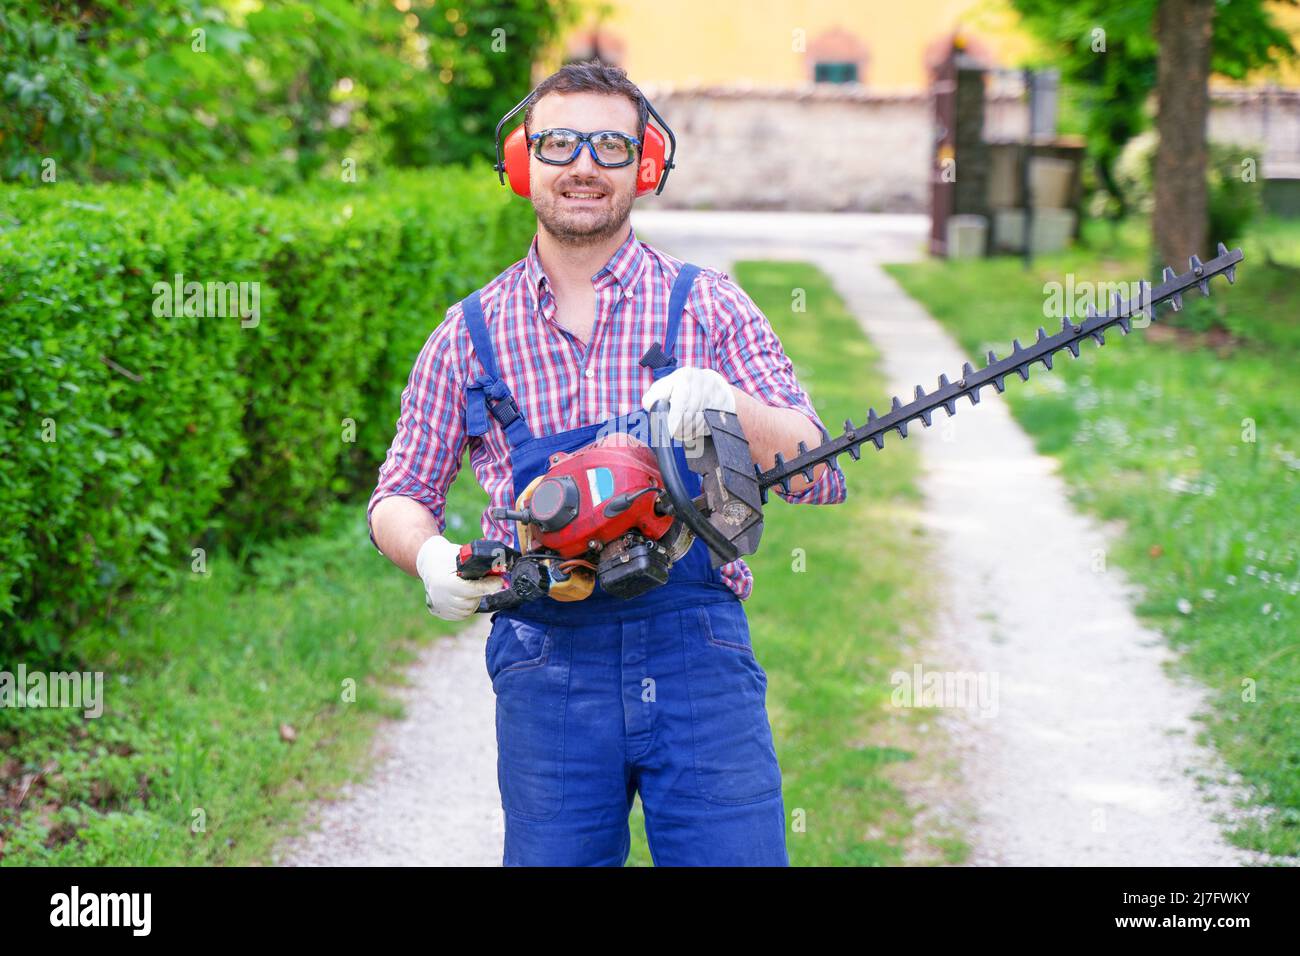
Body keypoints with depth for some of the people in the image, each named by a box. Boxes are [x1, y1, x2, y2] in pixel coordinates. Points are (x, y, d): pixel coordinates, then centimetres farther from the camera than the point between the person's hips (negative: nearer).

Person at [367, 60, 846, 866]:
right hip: (545, 670, 1)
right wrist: (430, 556, -8)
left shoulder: (708, 307, 6)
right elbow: (401, 497, 15)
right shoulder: (470, 334, 10)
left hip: (697, 654, -1)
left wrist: (731, 404, -19)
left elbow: (821, 477, 0)